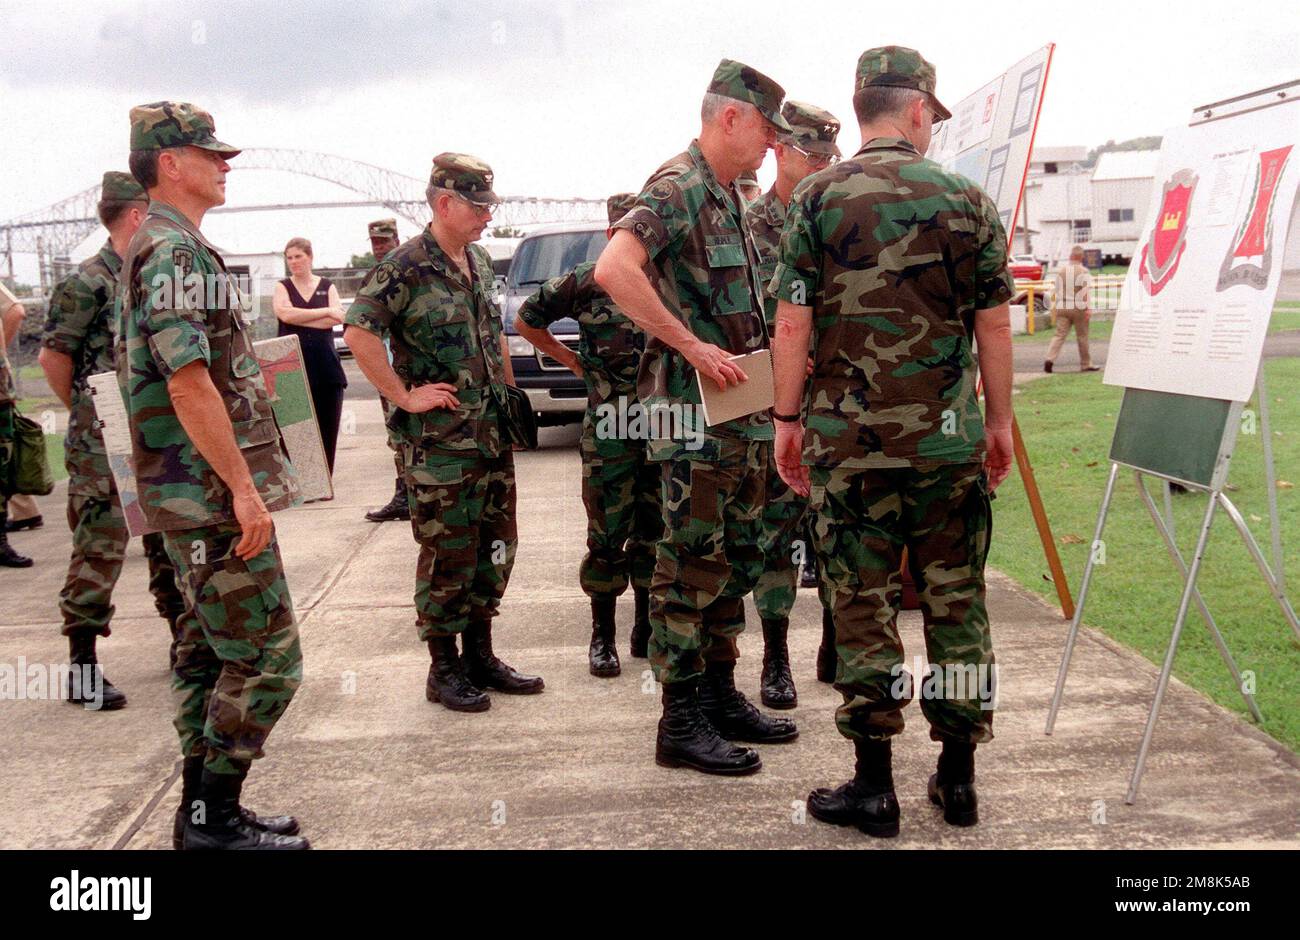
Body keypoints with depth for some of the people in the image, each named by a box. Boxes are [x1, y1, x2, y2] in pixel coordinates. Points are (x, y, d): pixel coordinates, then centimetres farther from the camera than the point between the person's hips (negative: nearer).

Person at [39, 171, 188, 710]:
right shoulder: (87, 283, -12)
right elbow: (53, 355, -9)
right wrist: (87, 415, -1)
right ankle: (82, 670, 7)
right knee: (99, 553, -2)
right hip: (105, 449, -7)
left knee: (170, 544, 14)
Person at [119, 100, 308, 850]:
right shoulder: (174, 250, -15)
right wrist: (244, 488, -22)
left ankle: (204, 813, 24)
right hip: (214, 494, -11)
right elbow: (189, 382, -23)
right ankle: (216, 818, 5)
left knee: (211, 653, 14)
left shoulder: (172, 247, 18)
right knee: (267, 657, -5)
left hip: (201, 496, 11)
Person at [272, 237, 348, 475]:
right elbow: (285, 313, -10)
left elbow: (338, 317, -4)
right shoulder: (282, 287, 10)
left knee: (327, 428, 1)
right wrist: (325, 312, -6)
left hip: (325, 364, 1)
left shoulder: (327, 286, 12)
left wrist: (299, 318, -9)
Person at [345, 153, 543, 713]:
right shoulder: (406, 266, -12)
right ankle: (444, 669, 14)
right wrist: (406, 396, -19)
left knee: (494, 548, 13)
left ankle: (480, 655, 27)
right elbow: (358, 334, -20)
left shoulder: (479, 262, 12)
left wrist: (508, 393, 16)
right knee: (447, 556, 0)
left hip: (493, 434, 8)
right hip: (440, 441, -8)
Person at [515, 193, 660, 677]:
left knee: (655, 532, 11)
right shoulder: (586, 282, -1)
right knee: (607, 536, 1)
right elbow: (527, 320, 12)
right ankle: (602, 637, 13)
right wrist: (572, 361, 7)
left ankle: (646, 629, 24)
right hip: (608, 430, -2)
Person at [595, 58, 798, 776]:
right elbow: (613, 269, -29)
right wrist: (692, 346, -26)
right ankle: (680, 723, 7)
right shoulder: (678, 186, -13)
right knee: (692, 567, -3)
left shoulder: (728, 195, 17)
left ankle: (720, 696, 27)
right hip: (693, 409, -10)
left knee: (735, 560, 15)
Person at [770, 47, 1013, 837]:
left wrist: (788, 420, 5)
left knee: (863, 606, 5)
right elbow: (995, 326, 5)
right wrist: (1000, 420, 15)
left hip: (850, 438, -1)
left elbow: (792, 323, -4)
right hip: (950, 438, 2)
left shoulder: (819, 198, -1)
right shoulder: (968, 200, 4)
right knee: (958, 601, 11)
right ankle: (959, 777, 20)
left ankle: (875, 786, 12)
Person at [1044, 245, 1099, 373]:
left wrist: (1054, 306, 20)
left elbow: (1054, 290, 12)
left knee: (1060, 335, 2)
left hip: (1062, 307, 4)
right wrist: (1088, 309, -16)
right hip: (1078, 307, -4)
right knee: (1082, 337, 7)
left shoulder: (1060, 270, 7)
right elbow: (1086, 291, -15)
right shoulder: (1083, 271, -7)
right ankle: (1086, 364, 16)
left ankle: (1050, 359, -17)